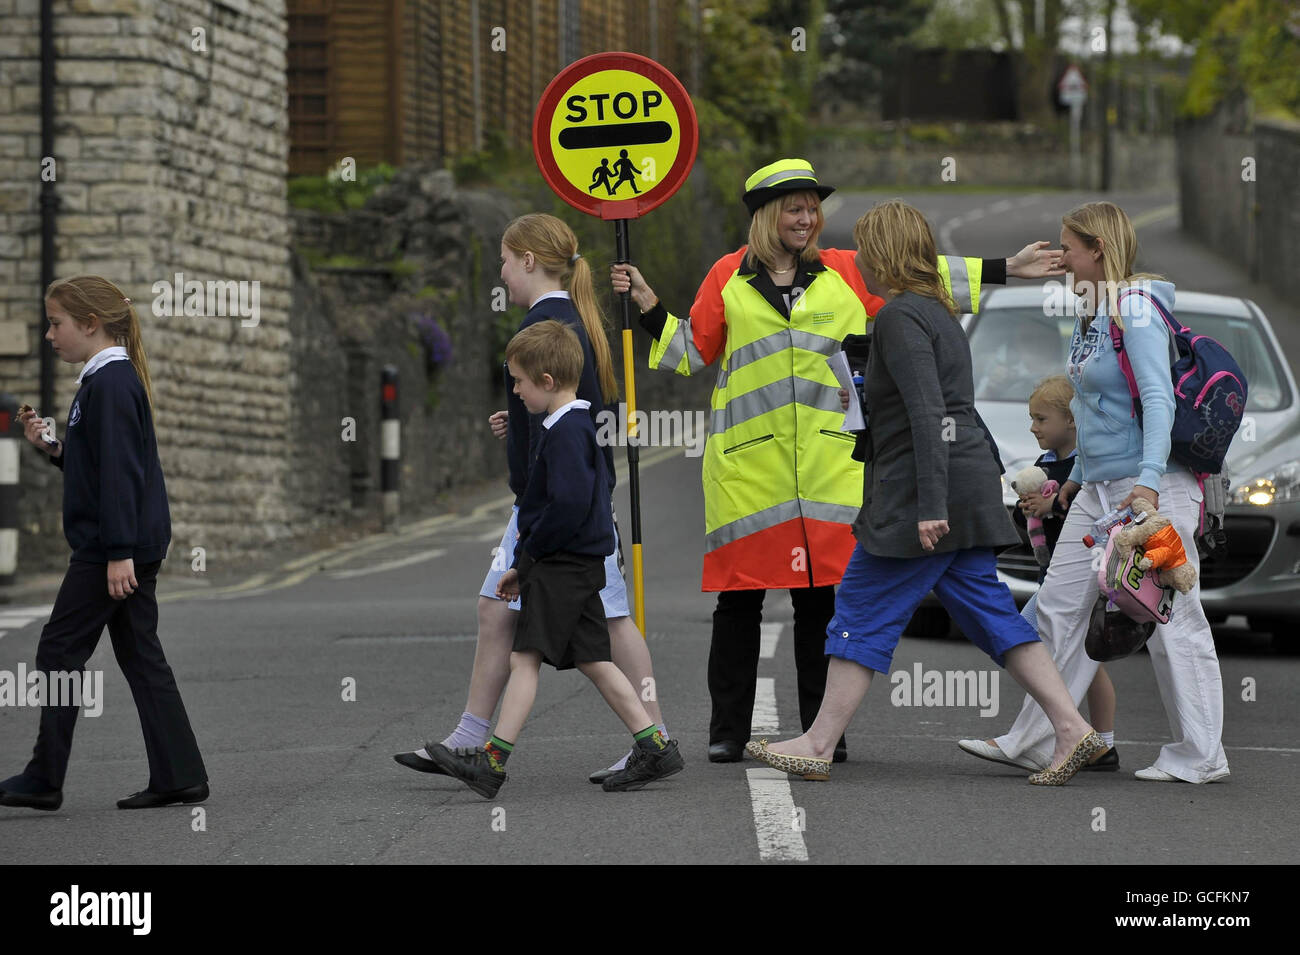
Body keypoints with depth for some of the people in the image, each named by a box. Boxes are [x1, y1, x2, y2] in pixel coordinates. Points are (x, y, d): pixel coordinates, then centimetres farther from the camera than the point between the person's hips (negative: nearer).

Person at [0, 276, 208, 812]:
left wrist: (119, 552, -23)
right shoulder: (111, 380, 16)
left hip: (109, 546, -10)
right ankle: (178, 775, 8)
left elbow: (120, 472, -21)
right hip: (139, 544, 10)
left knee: (60, 651, -4)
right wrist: (53, 447, 10)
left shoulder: (110, 384, -15)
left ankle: (44, 780, -1)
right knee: (140, 656, 9)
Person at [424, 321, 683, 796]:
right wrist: (523, 565, 18)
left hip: (562, 564, -10)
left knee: (525, 655, -10)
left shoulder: (566, 432, -16)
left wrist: (529, 555, -14)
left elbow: (569, 504, -26)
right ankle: (654, 746, 11)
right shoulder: (575, 426, 17)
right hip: (579, 565, 10)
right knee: (591, 659, 11)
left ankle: (493, 761, -12)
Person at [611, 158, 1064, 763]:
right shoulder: (729, 277, 8)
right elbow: (693, 350, 15)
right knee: (739, 598, 1)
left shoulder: (849, 274, 10)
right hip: (746, 464, -1)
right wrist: (647, 304, 5)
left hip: (828, 465, 1)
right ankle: (728, 731, 9)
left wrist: (1005, 271, 17)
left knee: (822, 597, 2)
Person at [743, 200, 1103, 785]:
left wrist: (930, 505, -24)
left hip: (921, 491, -9)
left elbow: (927, 412, -20)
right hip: (969, 488, 9)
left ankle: (818, 746, 1)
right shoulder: (938, 311, 18)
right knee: (986, 609, 8)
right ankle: (1071, 727, 0)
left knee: (864, 610, -3)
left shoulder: (900, 315, -12)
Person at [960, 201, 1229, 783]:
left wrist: (1150, 479, -28)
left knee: (1170, 617, -5)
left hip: (1152, 487, -10)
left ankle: (1200, 755, 2)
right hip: (1100, 489, 10)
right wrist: (1079, 473, 27)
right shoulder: (1092, 314, 15)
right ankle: (1033, 741, 13)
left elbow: (1158, 398, -21)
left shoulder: (1136, 310, -13)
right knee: (1060, 605, 8)